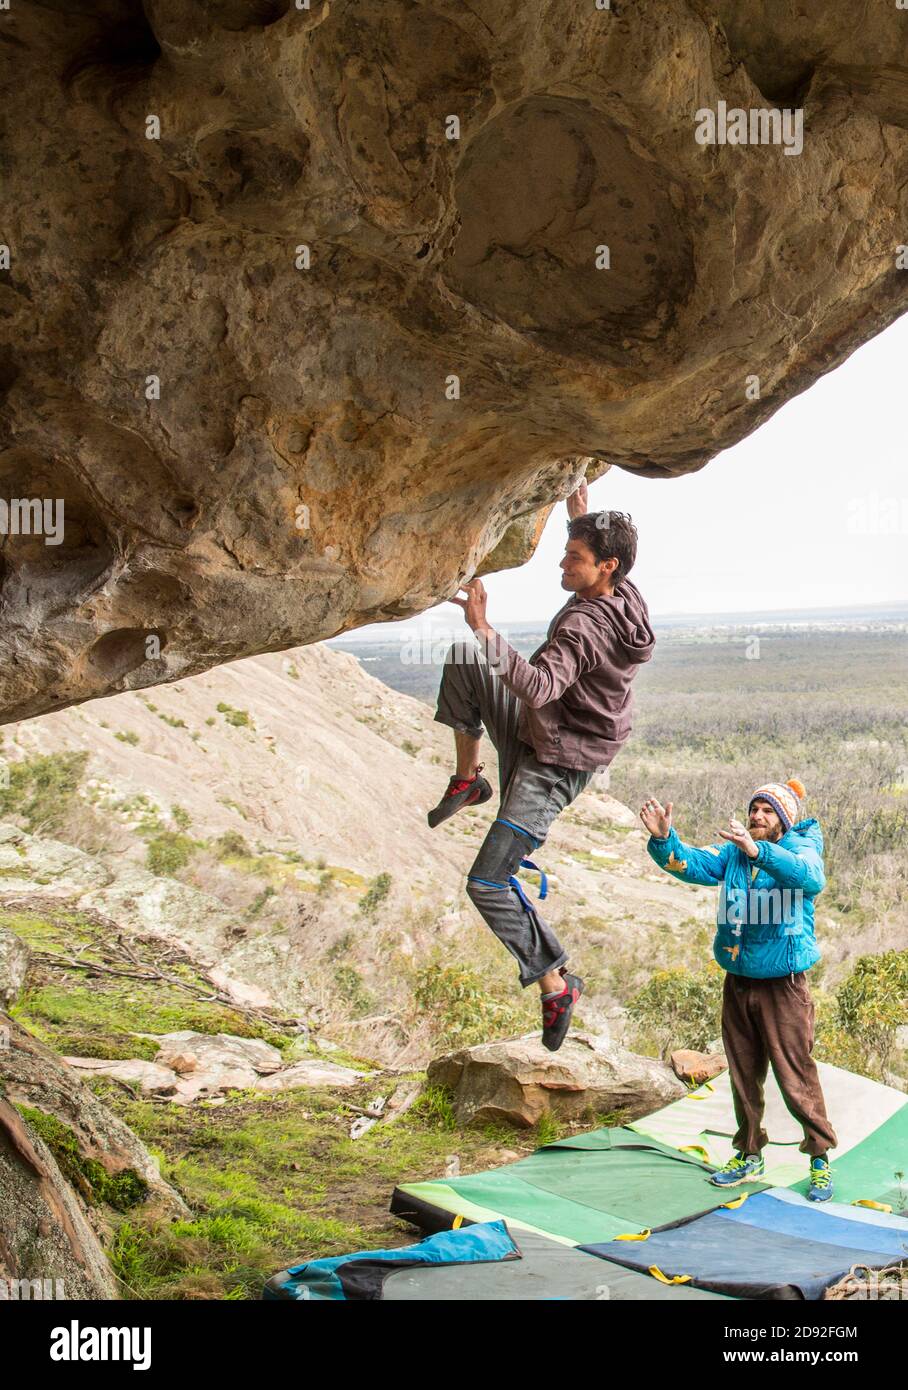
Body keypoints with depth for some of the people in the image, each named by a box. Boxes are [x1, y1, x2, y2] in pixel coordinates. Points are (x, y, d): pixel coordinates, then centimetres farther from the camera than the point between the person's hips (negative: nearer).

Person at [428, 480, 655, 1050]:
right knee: (463, 658, 11)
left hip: (554, 764, -10)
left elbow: (540, 686, -46)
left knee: (489, 883, -12)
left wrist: (486, 630, -49)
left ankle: (556, 981, 1)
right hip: (535, 729, 10)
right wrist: (582, 516, 14)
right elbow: (600, 555, 21)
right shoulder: (624, 595, -3)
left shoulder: (583, 626, -31)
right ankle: (469, 778, 19)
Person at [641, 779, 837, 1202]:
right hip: (737, 981, 5)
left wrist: (758, 851, -47)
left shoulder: (801, 848, -10)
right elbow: (691, 864, -4)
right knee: (743, 1075, 15)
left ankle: (820, 1158, 13)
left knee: (796, 1077, -2)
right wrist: (664, 840, -25)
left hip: (782, 985, -5)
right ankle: (749, 1155, 28)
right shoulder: (734, 852, 5)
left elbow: (811, 879, -32)